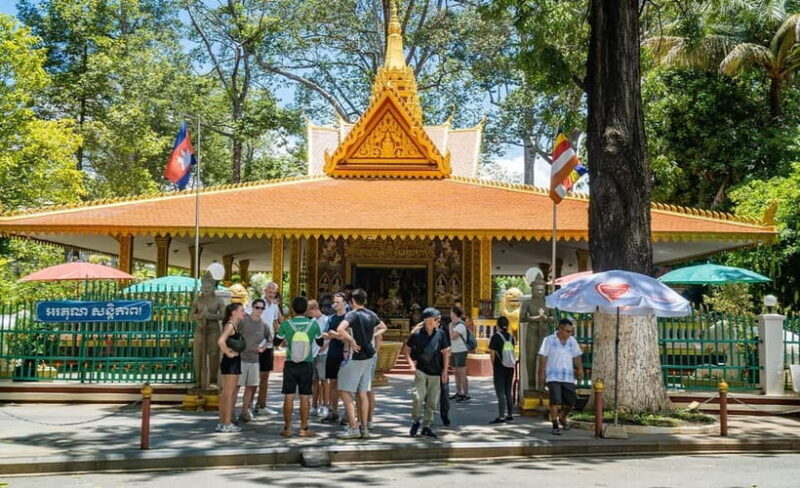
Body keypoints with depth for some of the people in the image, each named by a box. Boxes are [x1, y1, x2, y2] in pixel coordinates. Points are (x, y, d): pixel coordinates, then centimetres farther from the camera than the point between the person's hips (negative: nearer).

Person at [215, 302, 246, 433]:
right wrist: (229, 353, -21)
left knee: (226, 394, 14)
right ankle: (227, 424, 2)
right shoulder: (230, 325, -15)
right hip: (230, 362, -10)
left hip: (234, 362, 10)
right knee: (229, 393, -4)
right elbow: (220, 341, -31)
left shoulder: (235, 325, 14)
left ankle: (222, 422, 21)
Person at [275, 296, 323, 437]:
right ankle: (304, 428, 12)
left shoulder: (286, 324, -10)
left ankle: (287, 428, 11)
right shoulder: (313, 324, -7)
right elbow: (320, 342, 10)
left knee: (288, 397, 6)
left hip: (290, 365, 0)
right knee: (305, 397, 6)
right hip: (306, 365, 0)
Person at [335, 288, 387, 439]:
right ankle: (364, 428, 15)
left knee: (346, 393, -1)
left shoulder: (352, 314, -14)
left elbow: (340, 329, -32)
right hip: (368, 358, 7)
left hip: (355, 358, -7)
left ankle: (353, 428, -5)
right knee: (362, 394, 12)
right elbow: (383, 327, 27)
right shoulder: (372, 315, 7)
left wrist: (352, 341, -20)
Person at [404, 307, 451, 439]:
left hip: (435, 373, 2)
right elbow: (406, 349, 8)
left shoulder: (441, 334, -2)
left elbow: (446, 352, 4)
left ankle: (427, 426, 17)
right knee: (418, 397, -13)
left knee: (432, 401, 5)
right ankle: (415, 421, 9)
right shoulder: (417, 334, -6)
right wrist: (412, 361, -3)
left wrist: (445, 370, 1)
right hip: (421, 370, -2)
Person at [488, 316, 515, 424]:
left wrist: (493, 366, 2)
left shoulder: (496, 337, -11)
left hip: (499, 368, -6)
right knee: (508, 392, 15)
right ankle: (510, 415, 20)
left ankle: (501, 417, -4)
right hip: (510, 368, 6)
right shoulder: (510, 336, 4)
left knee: (500, 393, -3)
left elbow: (492, 354, -10)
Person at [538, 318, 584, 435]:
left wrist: (580, 369, -5)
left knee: (570, 402, 5)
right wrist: (542, 373, -8)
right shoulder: (549, 340, -2)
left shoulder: (572, 341, 9)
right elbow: (543, 357, -3)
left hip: (568, 377, 4)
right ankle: (555, 426, -3)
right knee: (555, 401, -12)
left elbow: (576, 357, 9)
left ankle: (562, 418, 33)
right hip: (553, 377, -4)